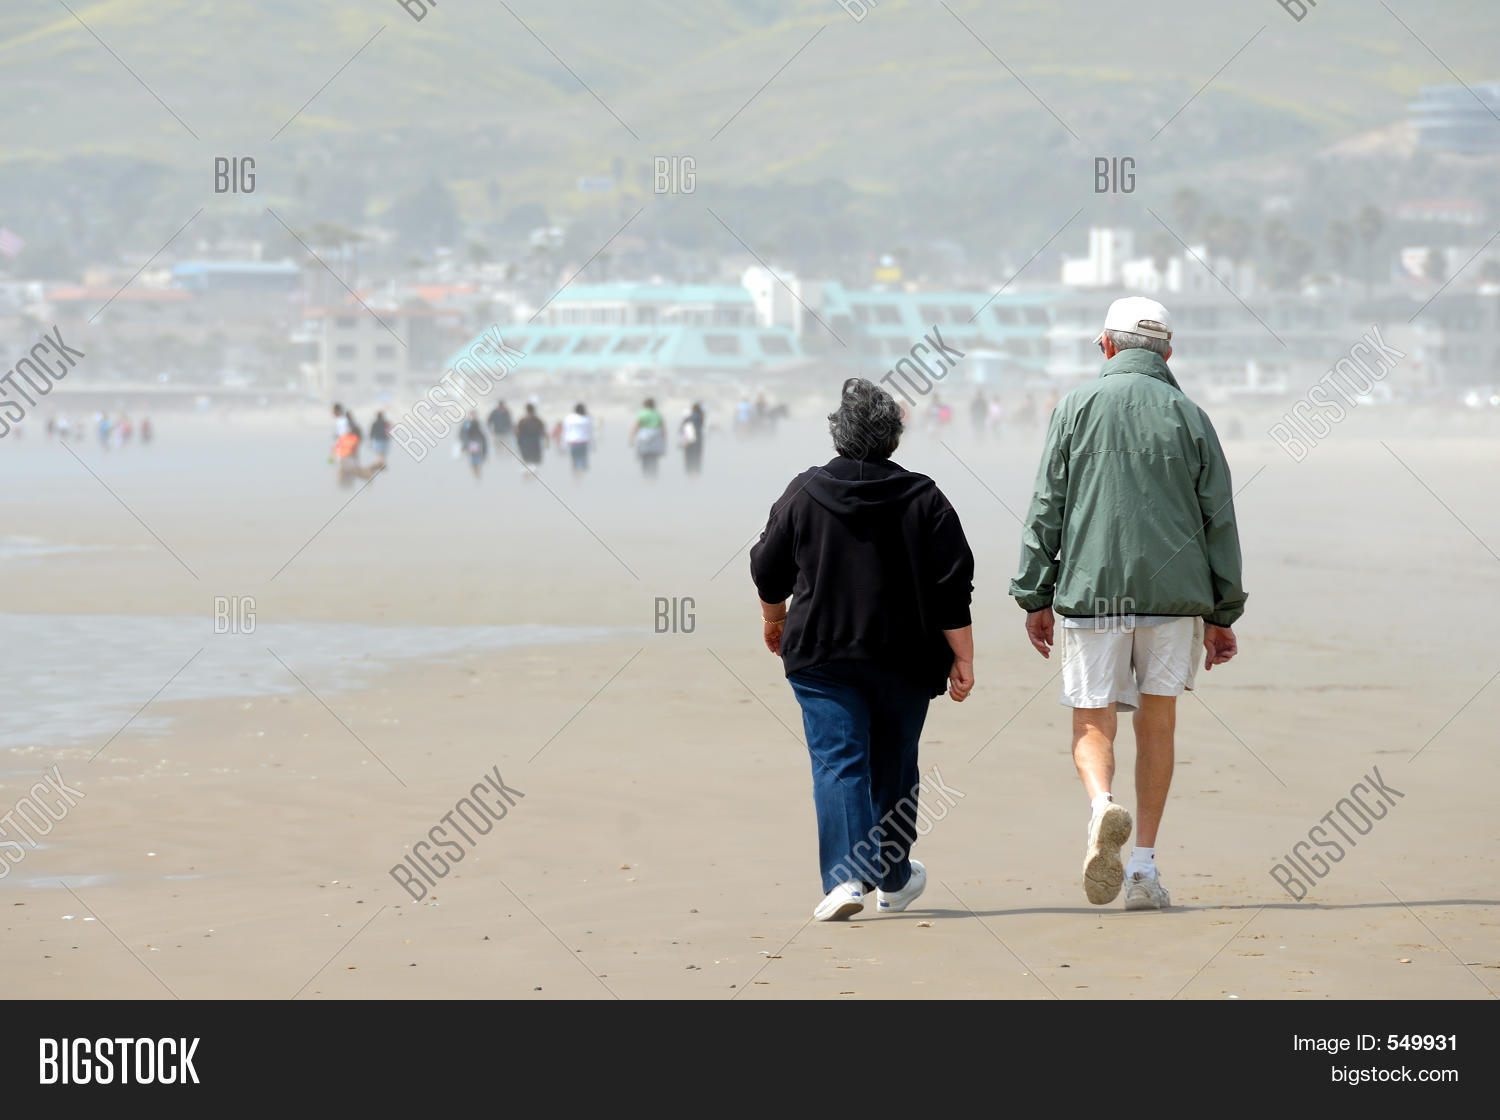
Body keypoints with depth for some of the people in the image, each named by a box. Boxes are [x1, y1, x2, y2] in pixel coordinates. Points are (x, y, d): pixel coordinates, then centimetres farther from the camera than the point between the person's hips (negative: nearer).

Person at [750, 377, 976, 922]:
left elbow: (769, 573, 9)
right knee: (894, 768, 14)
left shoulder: (803, 494, -1)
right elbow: (953, 590, -5)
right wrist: (962, 658, 0)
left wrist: (774, 620, 29)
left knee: (837, 764, -4)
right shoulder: (923, 499, -2)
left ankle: (845, 876, -21)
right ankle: (894, 879, 28)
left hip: (821, 656, -1)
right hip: (905, 661, 1)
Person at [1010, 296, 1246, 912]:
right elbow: (1219, 520, 6)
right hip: (1174, 593, 1)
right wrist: (1223, 612, 12)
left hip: (1091, 591, -1)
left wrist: (1035, 597, 6)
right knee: (1157, 723, 11)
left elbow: (1046, 510, 0)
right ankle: (1144, 868, 8)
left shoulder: (1077, 407, 2)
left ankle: (1102, 805, -29)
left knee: (1092, 723, 3)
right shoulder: (1189, 417, 6)